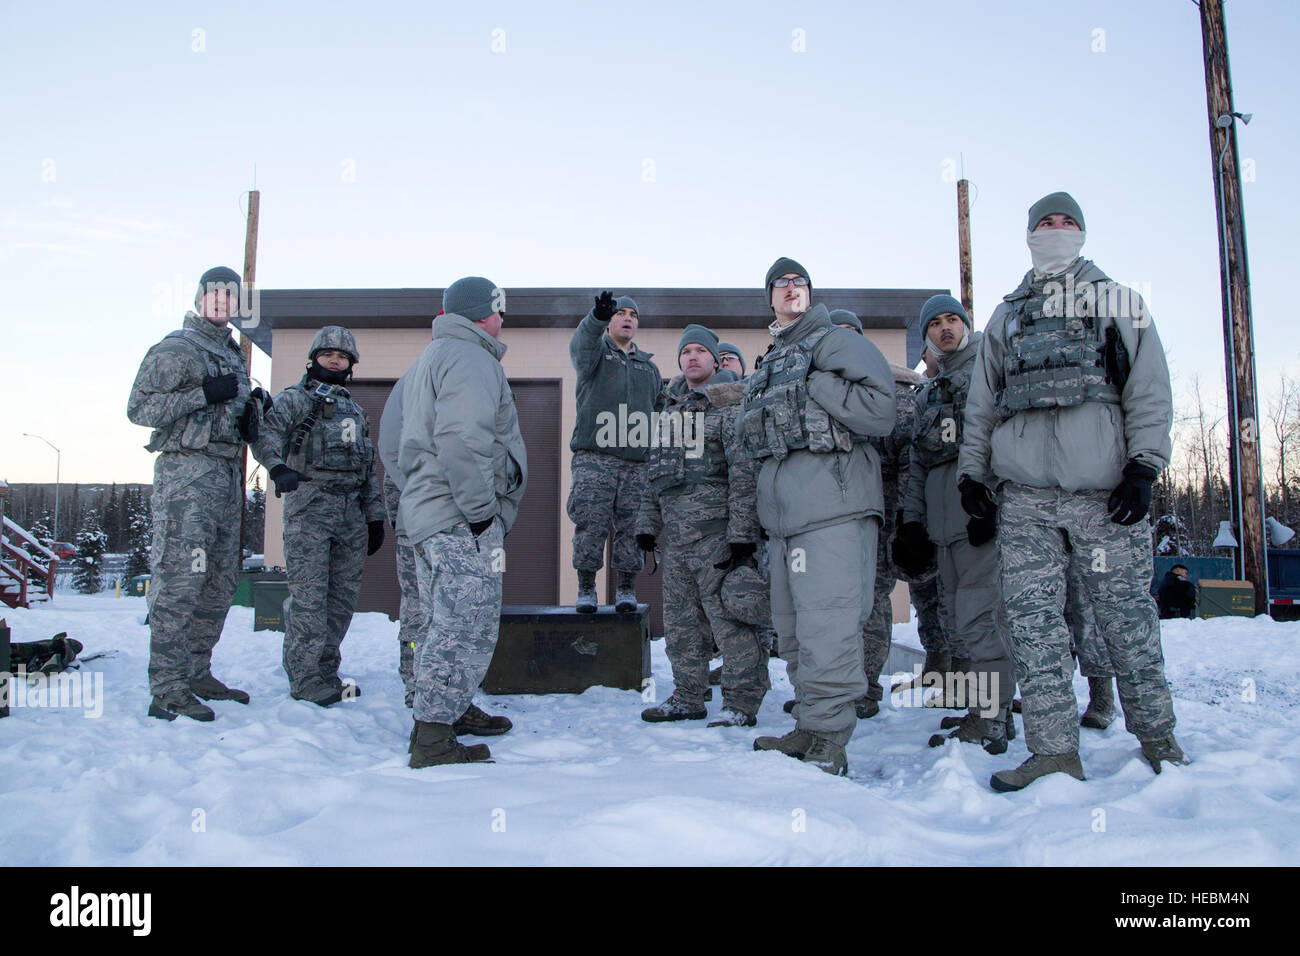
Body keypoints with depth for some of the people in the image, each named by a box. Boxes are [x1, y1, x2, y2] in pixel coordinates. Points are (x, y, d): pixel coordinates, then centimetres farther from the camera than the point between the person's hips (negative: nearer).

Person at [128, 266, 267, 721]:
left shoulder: (232, 354, 22)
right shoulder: (175, 349, -2)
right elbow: (140, 408, -11)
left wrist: (254, 405, 7)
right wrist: (204, 394, -17)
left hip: (227, 471, 9)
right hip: (185, 469, -8)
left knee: (221, 580, 9)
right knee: (179, 576, -11)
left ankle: (196, 673, 19)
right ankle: (167, 690, -8)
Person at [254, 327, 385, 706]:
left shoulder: (356, 410, 26)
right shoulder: (294, 398, 8)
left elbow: (369, 469, 26)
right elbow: (268, 432, -12)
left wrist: (375, 517, 20)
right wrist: (278, 467, -33)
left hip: (351, 510, 6)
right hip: (310, 506, -6)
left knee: (344, 595, 5)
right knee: (309, 595, -8)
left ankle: (326, 671, 15)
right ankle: (305, 678, -2)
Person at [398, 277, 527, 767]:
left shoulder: (429, 360, 25)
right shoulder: (471, 359, -9)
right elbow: (462, 441, -23)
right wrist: (480, 509, -20)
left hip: (426, 515, 11)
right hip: (461, 522, -11)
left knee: (444, 626, 17)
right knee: (467, 631, -7)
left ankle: (429, 733, 23)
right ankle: (435, 741, -5)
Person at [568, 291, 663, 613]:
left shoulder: (649, 366, 26)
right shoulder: (596, 351, 12)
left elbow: (662, 409, 30)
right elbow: (581, 345, -14)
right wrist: (596, 317, -34)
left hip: (637, 462, 3)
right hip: (594, 456, -3)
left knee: (632, 527, -1)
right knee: (590, 523, -8)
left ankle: (626, 589, 10)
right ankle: (586, 589, 3)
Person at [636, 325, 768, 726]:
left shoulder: (729, 407, -5)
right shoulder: (671, 407, 19)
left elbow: (745, 471, -13)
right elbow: (654, 469, 22)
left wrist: (741, 531, -19)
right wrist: (647, 522, 17)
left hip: (714, 530, -8)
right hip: (675, 532, 8)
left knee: (727, 615, -6)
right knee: (680, 618, 12)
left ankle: (741, 703, 3)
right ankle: (688, 698, 23)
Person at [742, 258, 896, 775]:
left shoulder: (836, 342, 2)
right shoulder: (766, 367, 25)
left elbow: (880, 409, -12)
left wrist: (813, 385, -11)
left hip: (832, 503, -8)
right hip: (784, 511, 8)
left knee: (825, 625, -12)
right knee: (792, 629, 10)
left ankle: (828, 742, -4)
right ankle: (809, 730, 20)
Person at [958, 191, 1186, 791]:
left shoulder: (1119, 302, 16)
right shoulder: (1005, 317, 24)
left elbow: (1150, 388, 5)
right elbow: (981, 403, 20)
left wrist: (1144, 467, -7)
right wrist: (972, 473, 10)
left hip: (1104, 488, -2)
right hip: (1022, 492, 3)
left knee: (1125, 612, -1)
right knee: (1031, 616, -5)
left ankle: (1156, 737, 14)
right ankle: (1055, 752, -2)